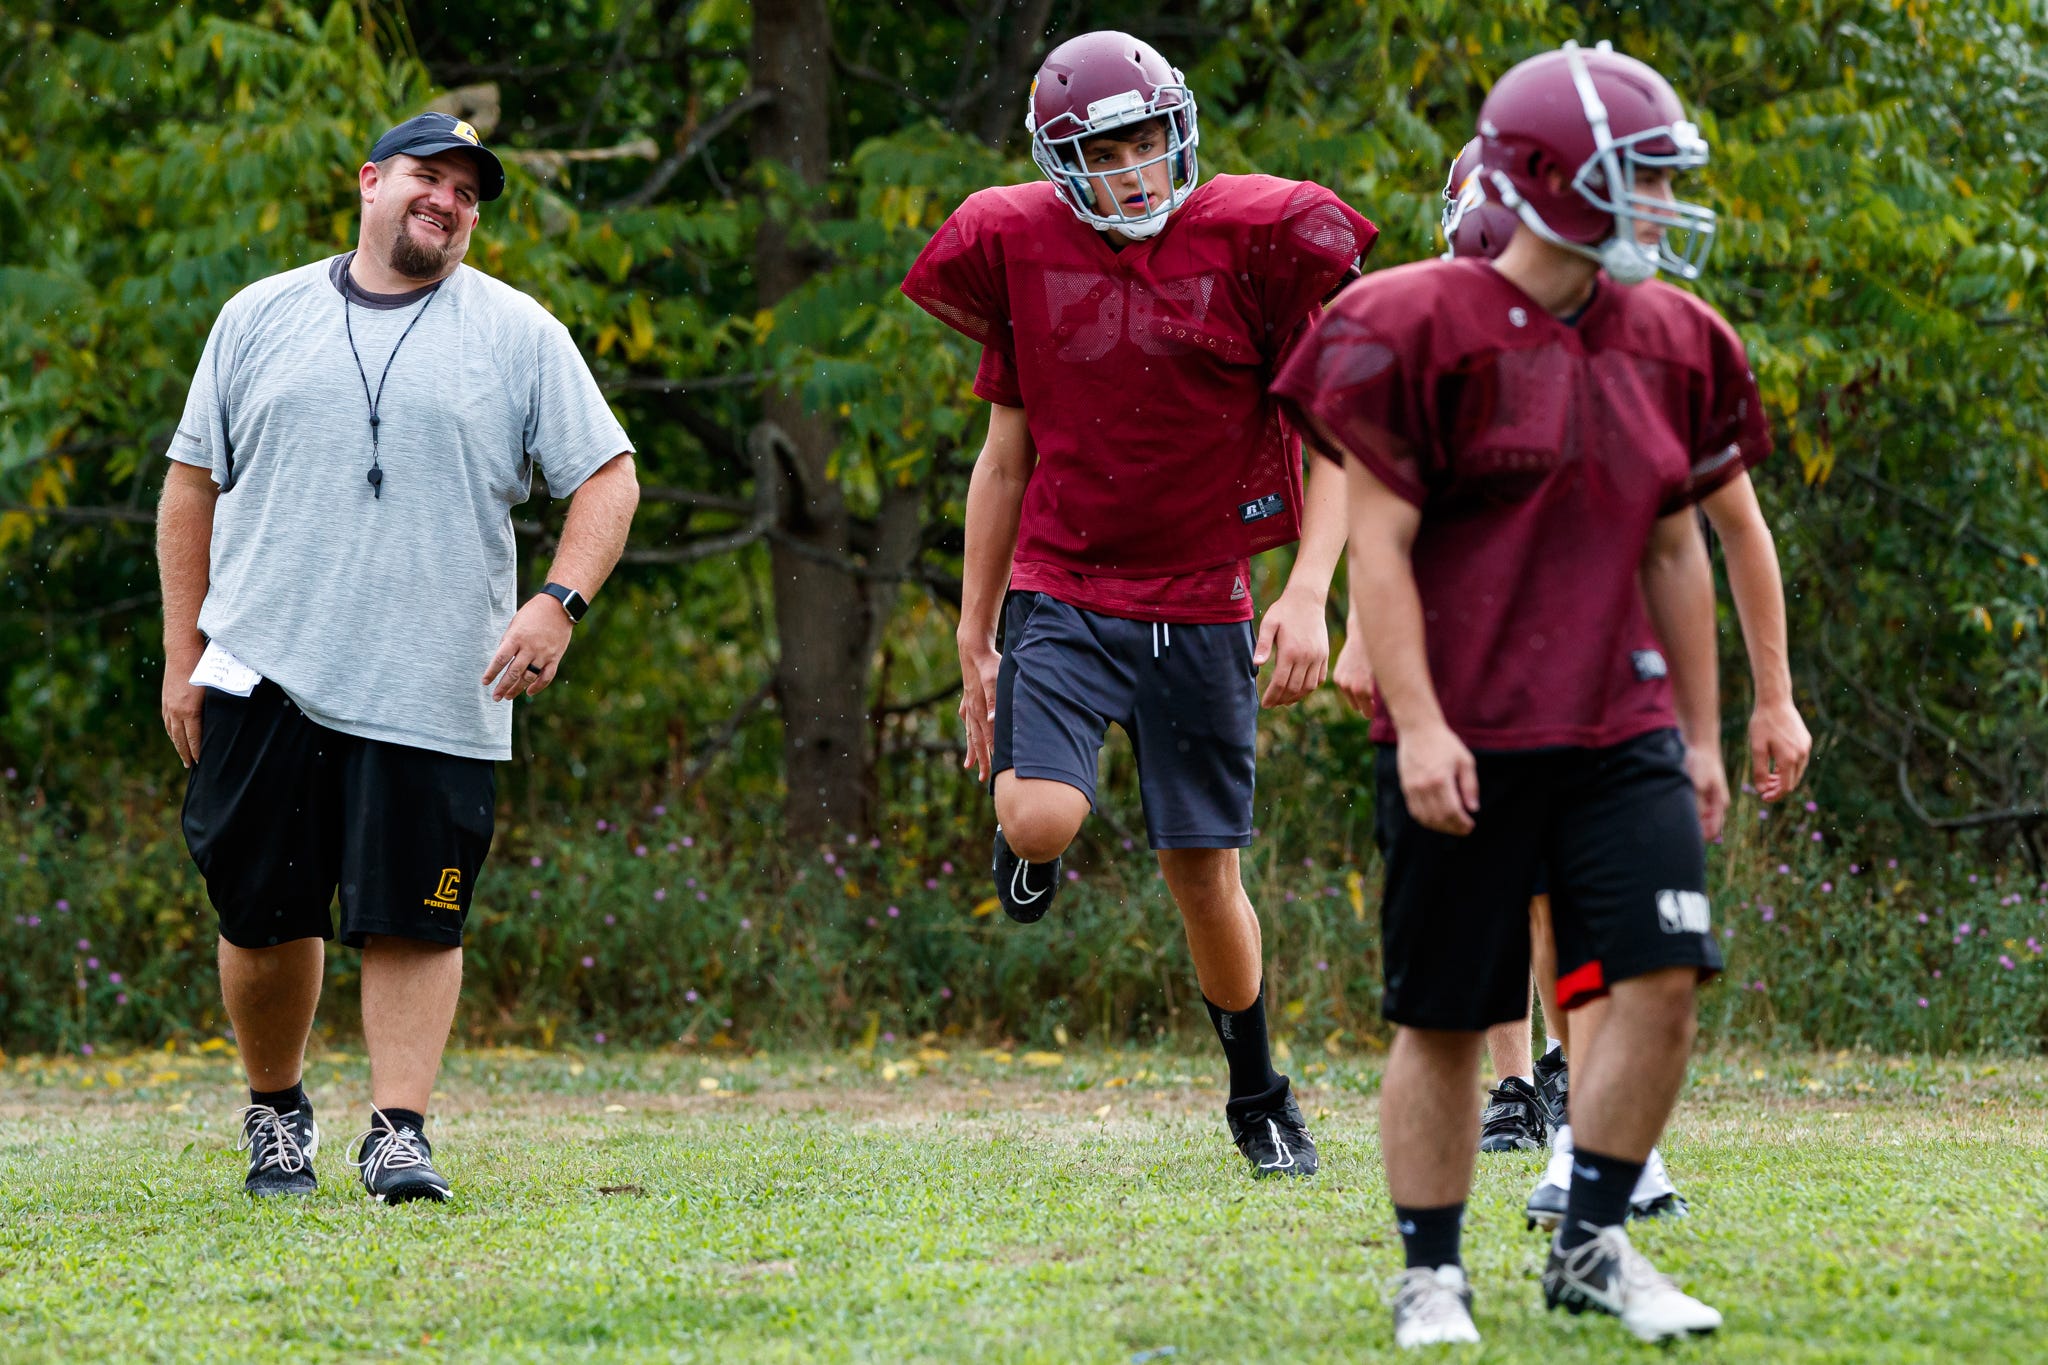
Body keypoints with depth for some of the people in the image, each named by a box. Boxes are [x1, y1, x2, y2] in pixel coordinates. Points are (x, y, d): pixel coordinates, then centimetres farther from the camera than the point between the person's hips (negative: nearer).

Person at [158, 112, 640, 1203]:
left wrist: (560, 601, -11)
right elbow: (193, 486, 14)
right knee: (264, 915, 2)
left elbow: (607, 478, 5)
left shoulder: (517, 334, 7)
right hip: (264, 674, 1)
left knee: (413, 920, -5)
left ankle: (398, 1131, 1)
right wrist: (182, 656, 8)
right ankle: (275, 1111, 22)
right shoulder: (261, 318, 11)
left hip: (434, 693, -1)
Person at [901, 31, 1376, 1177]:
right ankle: (1027, 844, 15)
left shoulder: (1254, 241, -5)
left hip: (1201, 608, -1)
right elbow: (1007, 454, 10)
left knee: (1207, 875, 4)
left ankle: (1259, 1094, 27)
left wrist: (1309, 593, -16)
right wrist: (975, 640, 11)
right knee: (1041, 821, -23)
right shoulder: (1019, 250, 2)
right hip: (1062, 589, 1)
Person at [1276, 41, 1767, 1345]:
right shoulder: (1425, 331, -9)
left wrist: (1702, 735, 17)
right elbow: (1378, 541, -10)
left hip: (1618, 725, 5)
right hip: (1467, 736, -5)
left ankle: (1591, 1247, 7)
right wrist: (1417, 724, -16)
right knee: (1445, 1018, 1)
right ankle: (1432, 1276, 15)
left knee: (1664, 974, -7)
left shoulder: (1670, 346, 10)